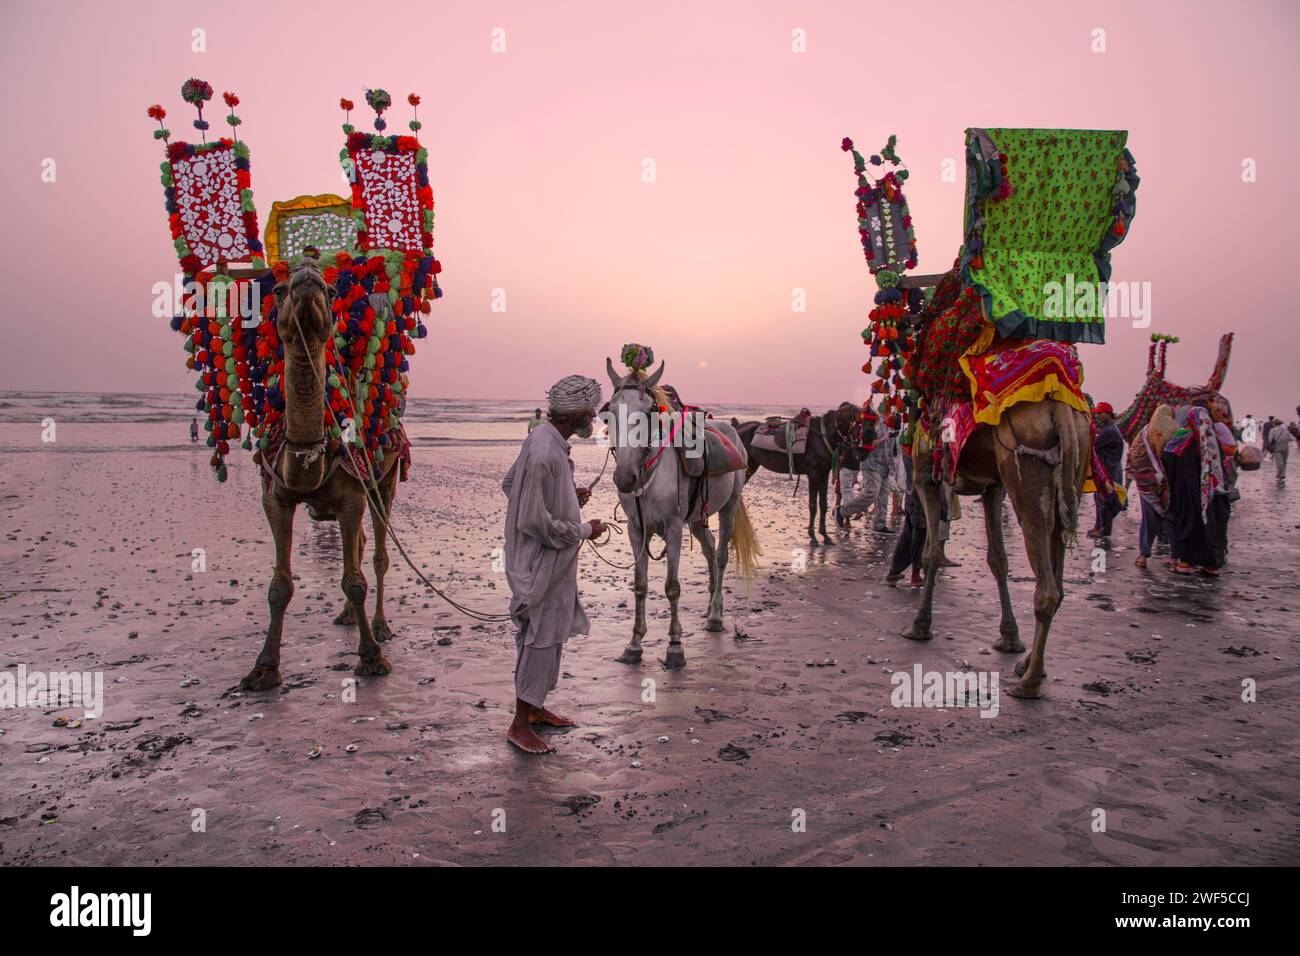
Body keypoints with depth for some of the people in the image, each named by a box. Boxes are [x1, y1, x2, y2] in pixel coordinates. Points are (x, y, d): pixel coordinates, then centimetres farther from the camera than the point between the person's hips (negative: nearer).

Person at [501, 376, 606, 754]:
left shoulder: (543, 437, 3)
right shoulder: (545, 454, -28)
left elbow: (509, 483, 15)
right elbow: (536, 522, -27)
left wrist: (570, 496, 10)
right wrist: (584, 531, -14)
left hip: (550, 560, 10)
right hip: (542, 563, -10)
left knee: (549, 635, 20)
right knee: (542, 638, 1)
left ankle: (534, 707, 36)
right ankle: (520, 724, 14)